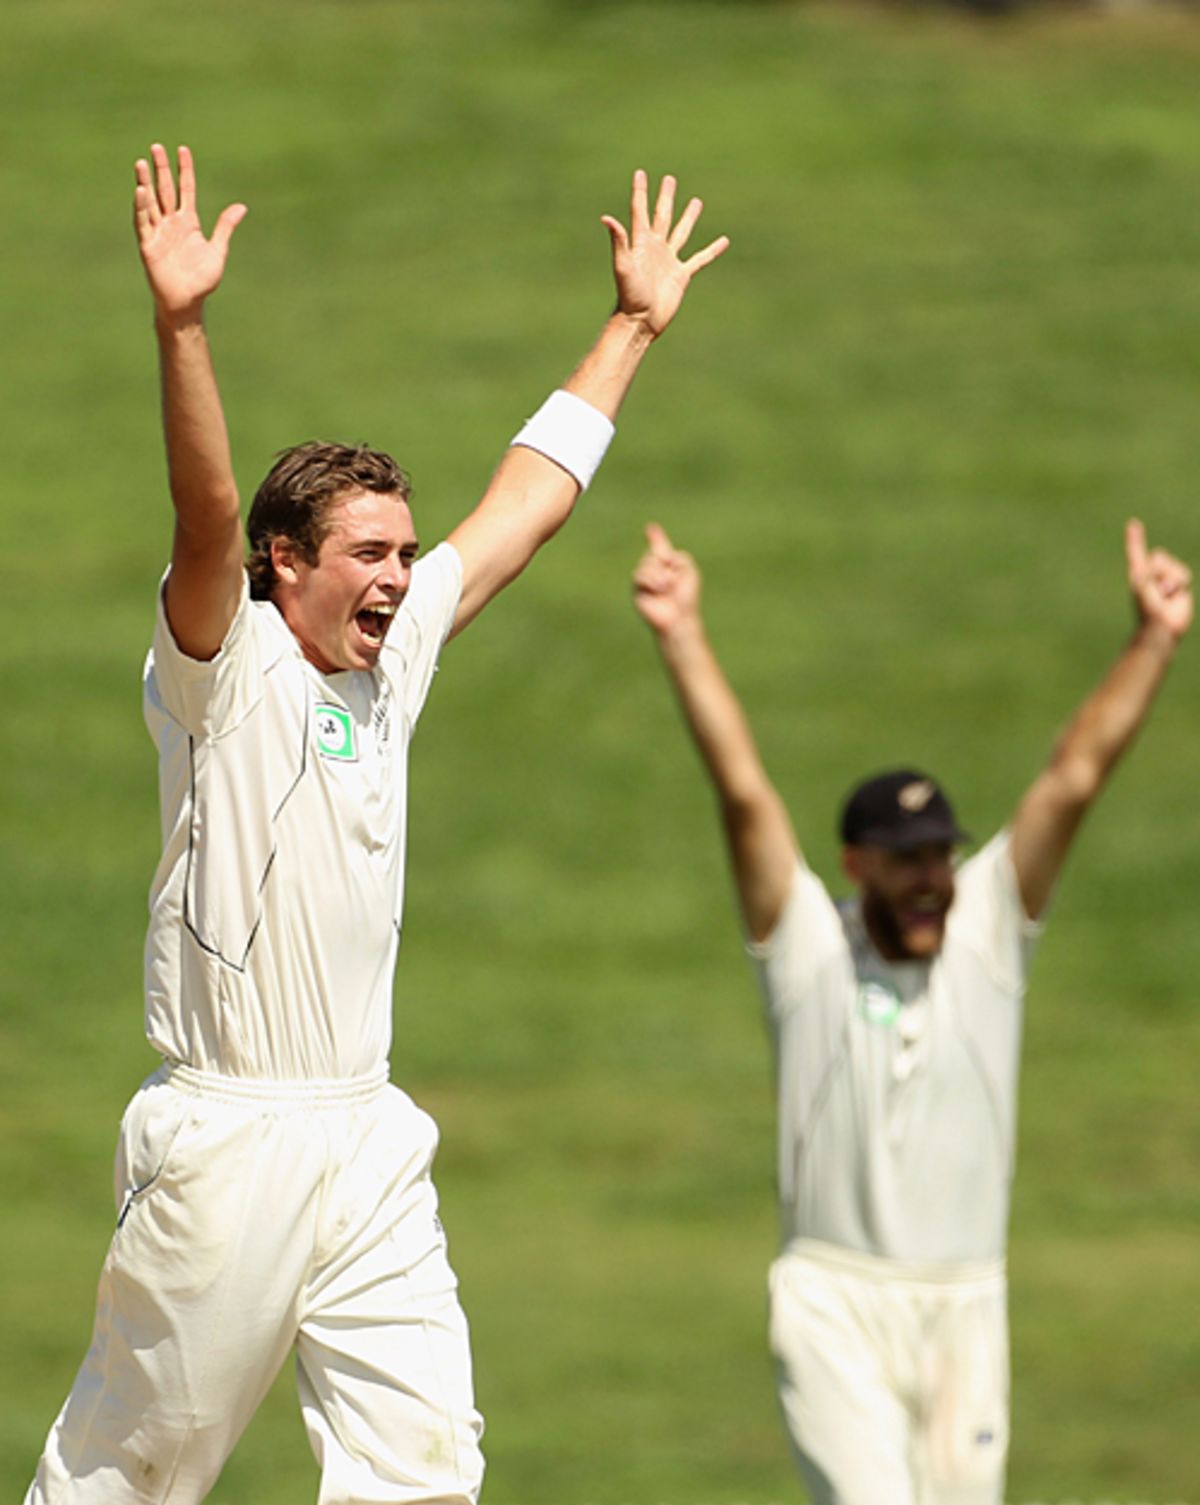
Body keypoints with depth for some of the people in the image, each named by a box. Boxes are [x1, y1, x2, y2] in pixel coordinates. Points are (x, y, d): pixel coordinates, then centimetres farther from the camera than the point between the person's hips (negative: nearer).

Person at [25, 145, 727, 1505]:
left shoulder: (392, 662, 13)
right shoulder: (223, 670, -6)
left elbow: (525, 507, 21)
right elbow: (207, 520, -24)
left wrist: (635, 324, 25)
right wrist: (181, 329, -40)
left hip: (370, 1145, 6)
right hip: (225, 1139, -6)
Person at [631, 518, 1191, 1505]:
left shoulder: (988, 934, 5)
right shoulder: (807, 945, 0)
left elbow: (1075, 780, -3)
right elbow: (743, 792, -9)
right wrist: (684, 639, -18)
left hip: (966, 1311, 3)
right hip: (834, 1304, -3)